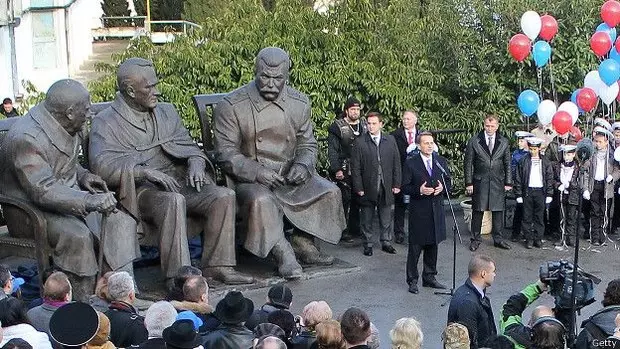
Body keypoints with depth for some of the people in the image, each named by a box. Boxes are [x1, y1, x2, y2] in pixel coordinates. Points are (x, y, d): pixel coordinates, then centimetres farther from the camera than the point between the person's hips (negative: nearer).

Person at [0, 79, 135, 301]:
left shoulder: (66, 127, 4)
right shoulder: (26, 139, -25)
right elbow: (44, 192, -32)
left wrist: (83, 175, 1)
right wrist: (90, 201, -39)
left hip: (69, 198, 9)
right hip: (31, 211, -9)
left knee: (122, 221, -8)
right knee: (77, 235, -34)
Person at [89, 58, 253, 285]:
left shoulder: (166, 112, 19)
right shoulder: (106, 123, -1)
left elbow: (188, 145, 18)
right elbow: (102, 165, -17)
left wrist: (195, 162, -8)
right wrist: (146, 172, -28)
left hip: (178, 181, 6)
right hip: (140, 190, -6)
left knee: (224, 196, -18)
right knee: (173, 201, -38)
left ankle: (217, 265, -13)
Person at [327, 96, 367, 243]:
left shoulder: (364, 124, 10)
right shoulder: (337, 127, -4)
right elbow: (332, 150, -6)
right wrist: (336, 169, -14)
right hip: (344, 172, -5)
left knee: (357, 200, 9)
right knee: (345, 200, -3)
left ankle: (354, 228, 19)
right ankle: (343, 231, 4)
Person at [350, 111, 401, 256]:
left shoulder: (390, 140, 6)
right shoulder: (359, 142, -3)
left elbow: (396, 163, 8)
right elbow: (355, 167, -4)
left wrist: (396, 184, 2)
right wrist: (358, 188, -9)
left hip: (386, 188, 2)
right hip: (368, 188, -2)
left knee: (386, 218, 10)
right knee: (367, 219, 7)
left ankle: (386, 242, 22)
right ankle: (368, 244, 18)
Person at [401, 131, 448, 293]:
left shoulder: (441, 161, 7)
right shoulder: (411, 163, -6)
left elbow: (448, 182, 13)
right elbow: (405, 187, -5)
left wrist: (442, 188, -9)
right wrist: (419, 190, -22)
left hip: (436, 210, 5)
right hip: (418, 211, -4)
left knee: (433, 245, 13)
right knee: (415, 247, 1)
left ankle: (429, 277, 26)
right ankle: (412, 280, 10)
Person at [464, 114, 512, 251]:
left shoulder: (504, 142, 6)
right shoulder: (474, 141, -1)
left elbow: (508, 164, 9)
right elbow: (468, 163, 0)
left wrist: (508, 182, 4)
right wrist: (469, 183, -4)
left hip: (498, 182, 2)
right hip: (479, 182, -2)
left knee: (498, 211, 5)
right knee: (477, 211, 2)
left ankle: (498, 239, 16)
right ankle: (475, 239, 12)